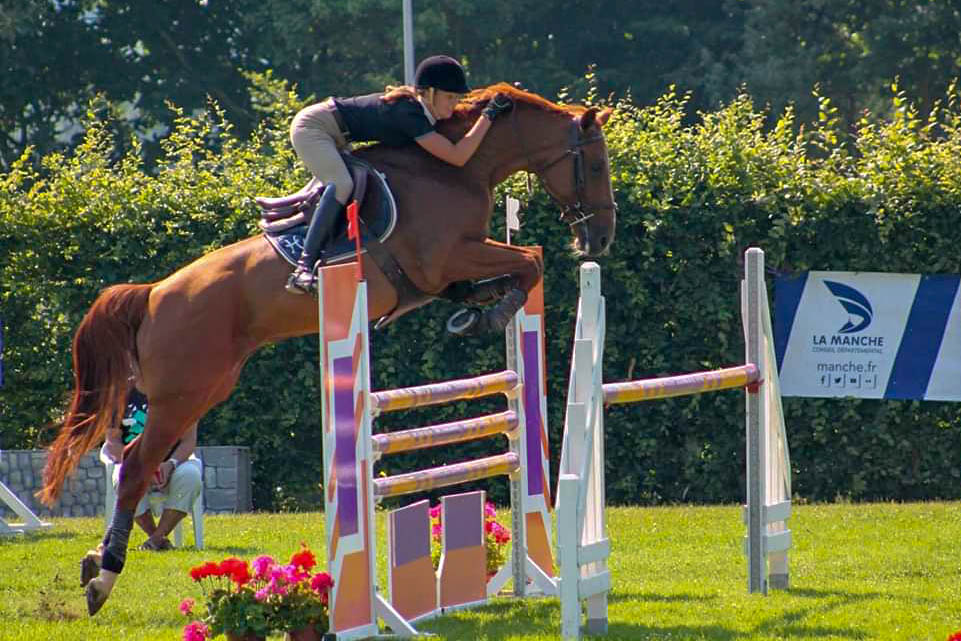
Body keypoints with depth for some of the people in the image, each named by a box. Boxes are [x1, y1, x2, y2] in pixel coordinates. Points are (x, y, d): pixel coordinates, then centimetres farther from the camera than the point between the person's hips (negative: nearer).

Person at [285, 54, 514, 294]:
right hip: (311, 127, -11)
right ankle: (304, 267, -35)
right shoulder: (408, 114, -27)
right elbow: (457, 156, -32)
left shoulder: (417, 106, 0)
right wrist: (489, 115, -27)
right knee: (342, 184, -30)